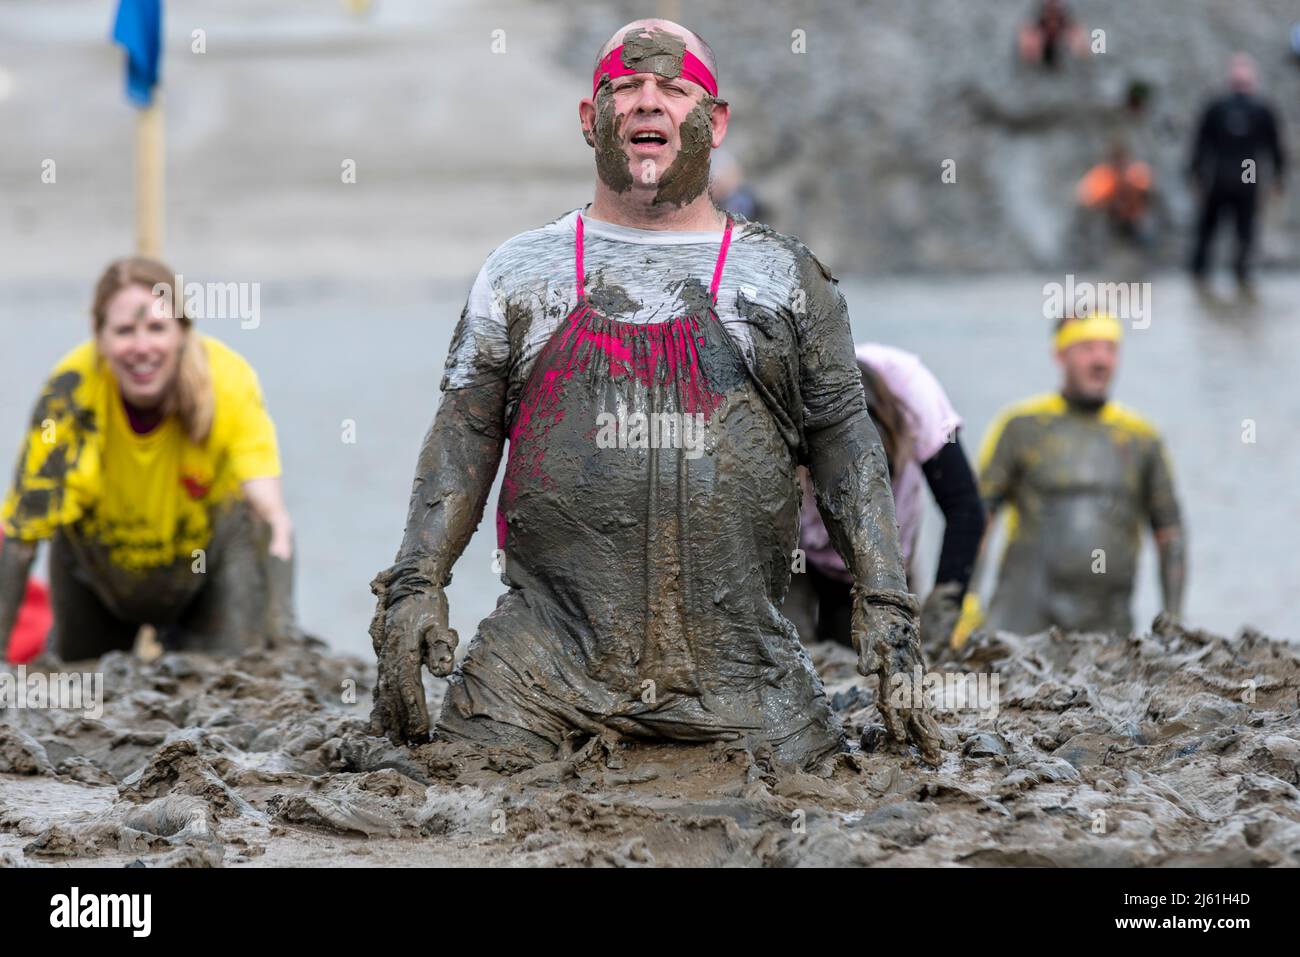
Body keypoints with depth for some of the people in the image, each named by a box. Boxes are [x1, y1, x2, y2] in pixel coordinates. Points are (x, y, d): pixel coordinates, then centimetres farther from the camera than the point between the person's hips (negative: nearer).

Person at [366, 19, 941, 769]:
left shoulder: (787, 278, 12)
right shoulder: (521, 271, 13)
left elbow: (846, 447, 10)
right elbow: (465, 439, 11)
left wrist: (885, 604, 0)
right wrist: (416, 583, -1)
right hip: (546, 650, 0)